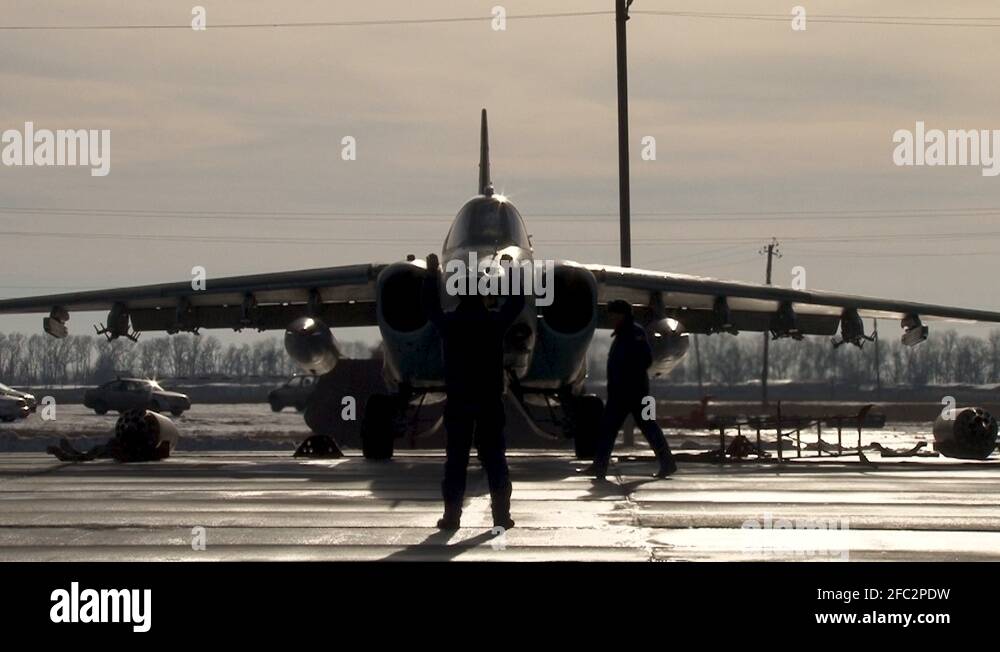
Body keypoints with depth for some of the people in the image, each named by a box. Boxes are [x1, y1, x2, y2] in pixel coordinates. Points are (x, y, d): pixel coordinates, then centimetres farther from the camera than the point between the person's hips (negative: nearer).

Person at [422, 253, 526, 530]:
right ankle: (501, 514, 2)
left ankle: (452, 514, 1)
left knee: (456, 458, 3)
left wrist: (431, 273, 28)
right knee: (494, 458, 4)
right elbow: (516, 304, 13)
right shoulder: (494, 323, -4)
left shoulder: (449, 323, -2)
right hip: (490, 402, 0)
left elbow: (430, 307, 18)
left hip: (458, 401, 1)